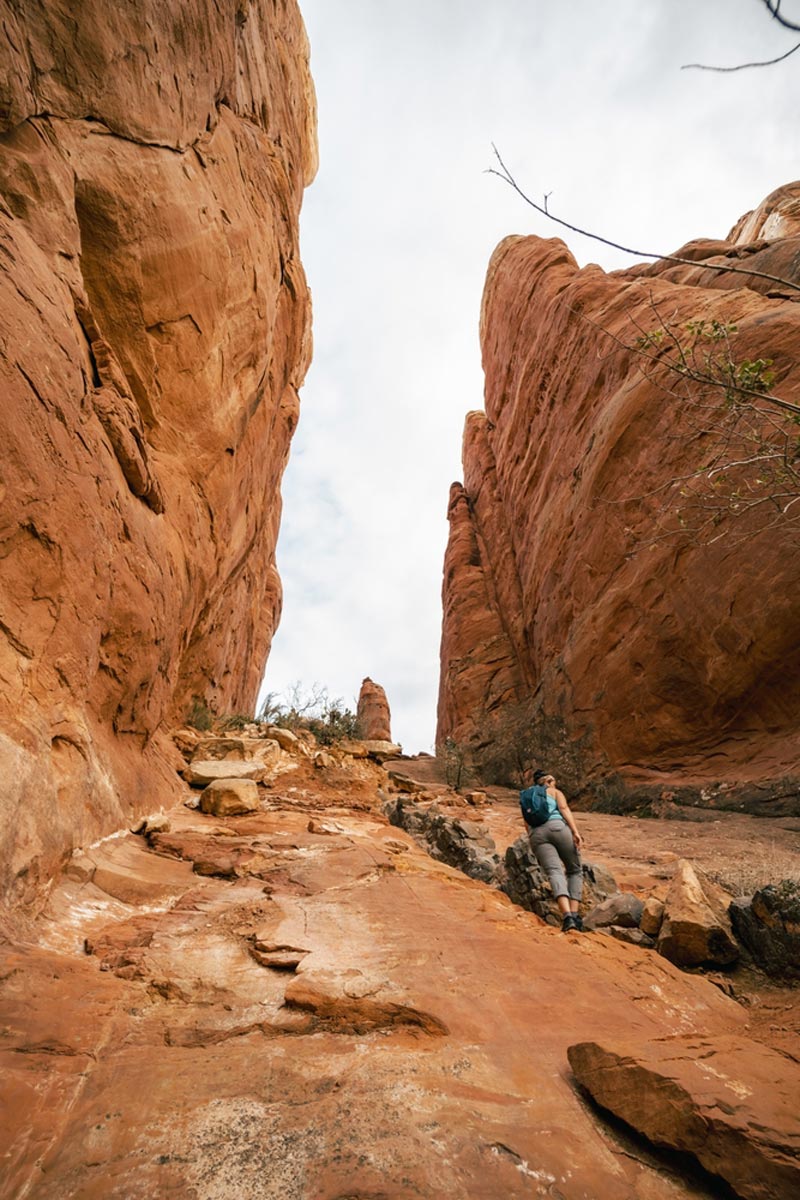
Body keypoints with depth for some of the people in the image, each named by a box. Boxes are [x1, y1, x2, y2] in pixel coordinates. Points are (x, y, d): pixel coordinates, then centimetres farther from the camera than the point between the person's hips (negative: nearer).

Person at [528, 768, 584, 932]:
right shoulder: (555, 792, 23)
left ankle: (567, 916, -37)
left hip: (537, 834, 2)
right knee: (575, 871, 15)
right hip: (558, 828, -2)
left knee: (555, 873, -14)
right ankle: (574, 913, -2)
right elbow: (564, 808, 2)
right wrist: (575, 831, -8)